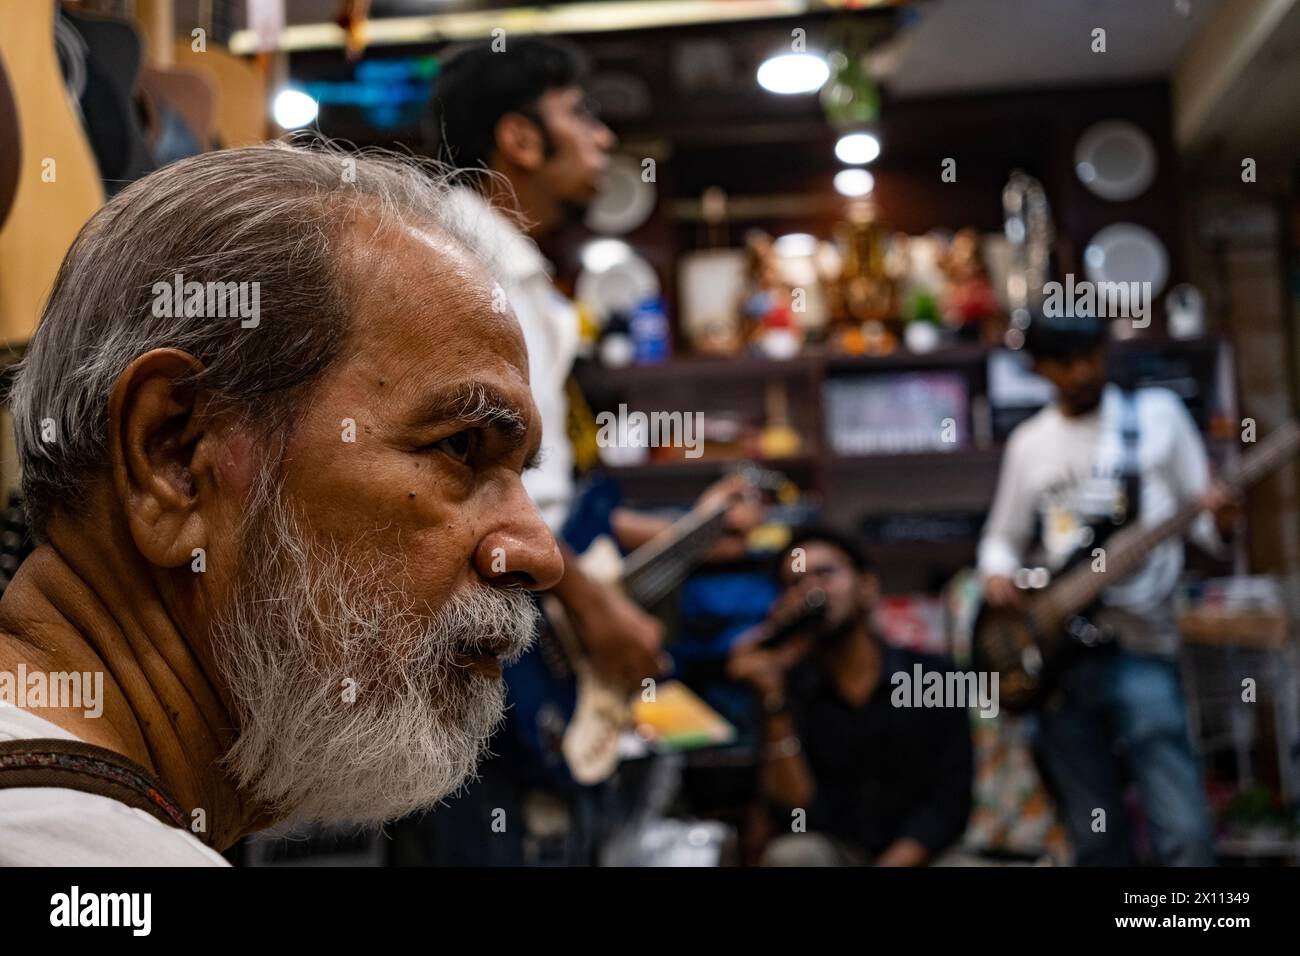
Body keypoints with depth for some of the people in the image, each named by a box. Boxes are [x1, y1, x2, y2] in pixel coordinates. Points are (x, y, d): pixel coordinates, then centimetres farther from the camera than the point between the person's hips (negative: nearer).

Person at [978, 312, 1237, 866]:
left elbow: (1200, 517, 6)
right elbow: (1003, 538, 20)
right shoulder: (1028, 443, 12)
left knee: (1183, 833, -12)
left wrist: (1218, 520, -17)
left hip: (1139, 651, -3)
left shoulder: (1156, 414, 4)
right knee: (1096, 841, 9)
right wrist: (997, 575, -2)